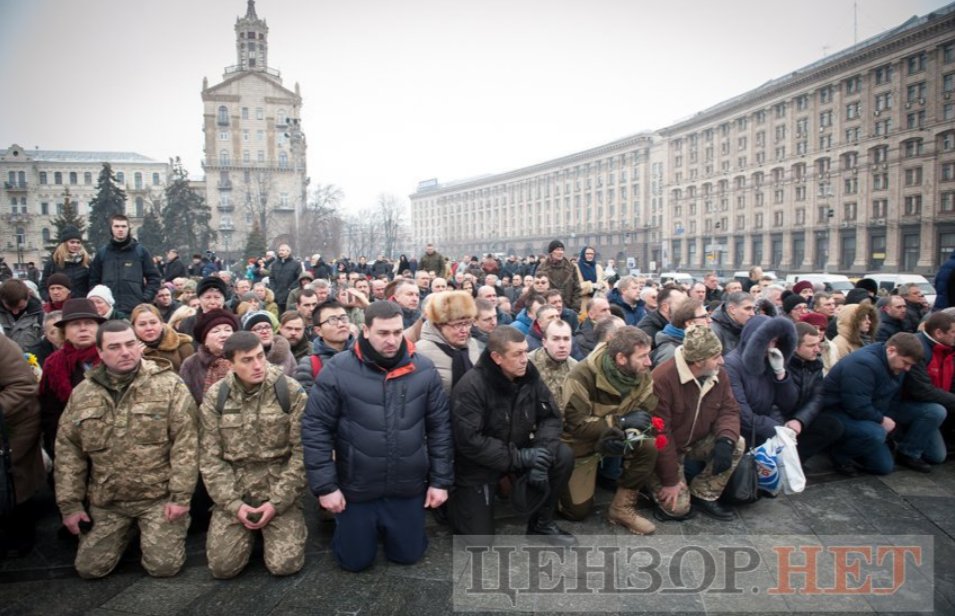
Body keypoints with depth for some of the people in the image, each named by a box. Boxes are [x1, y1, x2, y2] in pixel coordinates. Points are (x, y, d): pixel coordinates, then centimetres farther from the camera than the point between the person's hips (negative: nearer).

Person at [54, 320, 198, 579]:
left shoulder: (169, 385, -11)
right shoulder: (82, 394, 2)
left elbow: (185, 444, -12)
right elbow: (68, 450, 6)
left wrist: (181, 496, -15)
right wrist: (70, 503, 3)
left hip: (159, 495, -3)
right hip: (106, 500, 4)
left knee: (164, 565, -8)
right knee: (89, 567, 5)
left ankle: (171, 527, 25)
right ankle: (125, 530, 33)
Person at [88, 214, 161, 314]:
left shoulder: (141, 251, 5)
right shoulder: (102, 252, 10)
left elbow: (154, 278, 5)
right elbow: (94, 280, 15)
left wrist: (145, 299, -5)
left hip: (136, 309, -1)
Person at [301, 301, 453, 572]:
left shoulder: (423, 369, -8)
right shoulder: (338, 370, -15)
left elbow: (440, 427, 0)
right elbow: (316, 429, -9)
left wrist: (441, 480, 0)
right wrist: (325, 485, -10)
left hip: (408, 488, 2)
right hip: (356, 489, -1)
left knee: (408, 555, 17)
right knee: (355, 561, 15)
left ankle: (391, 528, 48)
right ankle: (344, 526, 46)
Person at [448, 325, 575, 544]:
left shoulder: (529, 375, -9)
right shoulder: (471, 386, -27)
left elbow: (551, 417, -6)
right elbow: (469, 440, -29)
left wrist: (542, 452, -25)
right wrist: (519, 458, -28)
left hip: (520, 453, 5)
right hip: (478, 462, -5)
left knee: (563, 456, -19)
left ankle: (541, 522, 3)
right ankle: (458, 502, 27)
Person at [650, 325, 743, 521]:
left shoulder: (719, 374, -9)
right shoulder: (662, 379, -31)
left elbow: (729, 410, -5)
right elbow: (659, 434, -28)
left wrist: (725, 440, -29)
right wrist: (670, 480, -22)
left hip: (698, 442, 6)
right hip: (666, 449, -6)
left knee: (737, 444, -18)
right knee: (677, 508, -15)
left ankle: (703, 496, -3)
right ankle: (658, 482, 18)